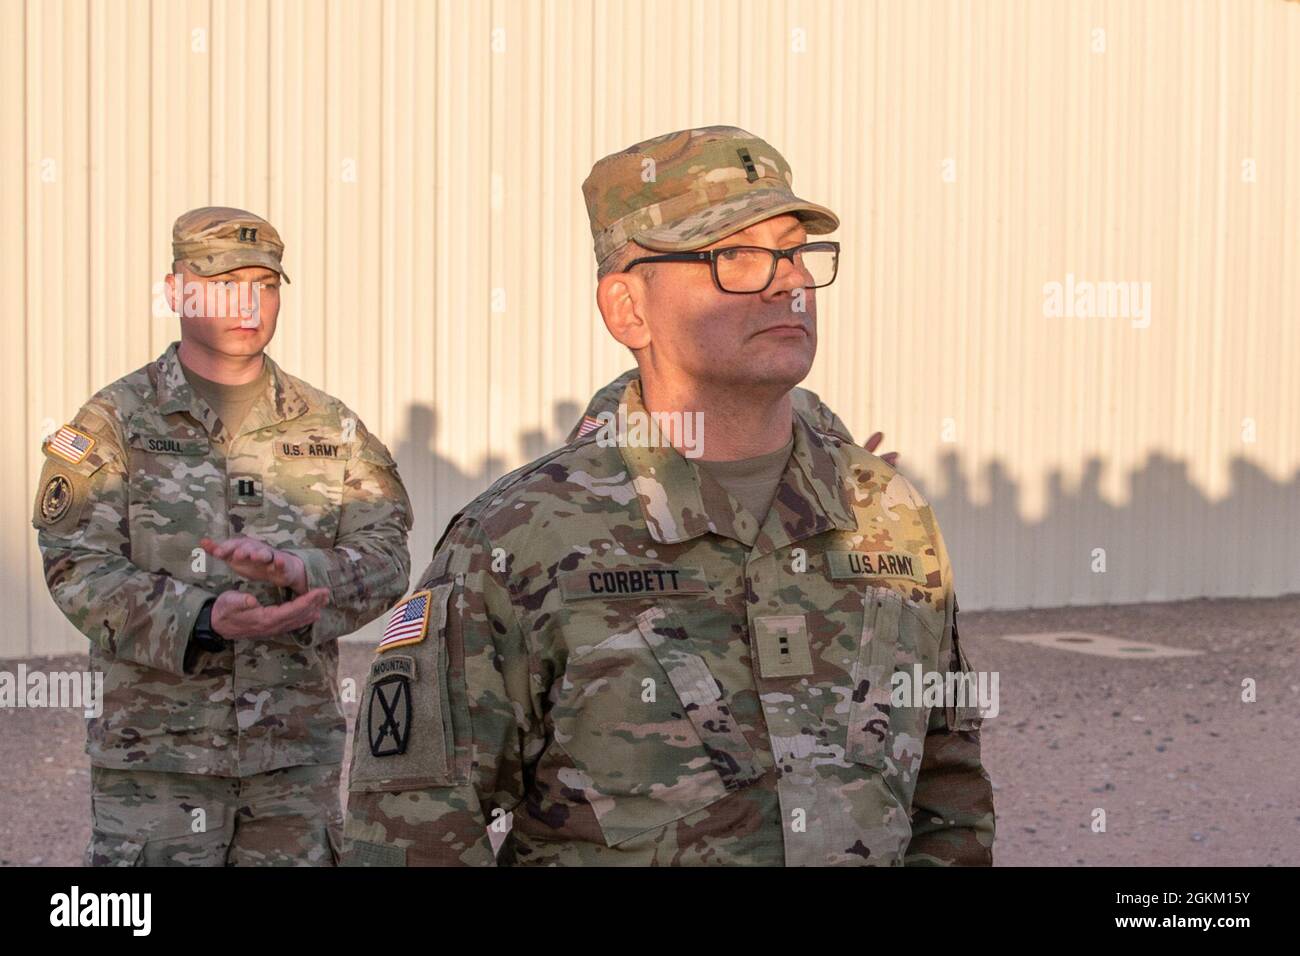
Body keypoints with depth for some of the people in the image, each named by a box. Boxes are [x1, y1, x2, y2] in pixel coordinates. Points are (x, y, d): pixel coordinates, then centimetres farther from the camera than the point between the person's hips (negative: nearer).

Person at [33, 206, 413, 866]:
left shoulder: (329, 427, 10)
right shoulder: (114, 423, -1)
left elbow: (385, 553, 1)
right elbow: (77, 568, -10)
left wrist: (296, 571, -21)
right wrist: (204, 620, -25)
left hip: (298, 752, 3)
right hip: (156, 754, -3)